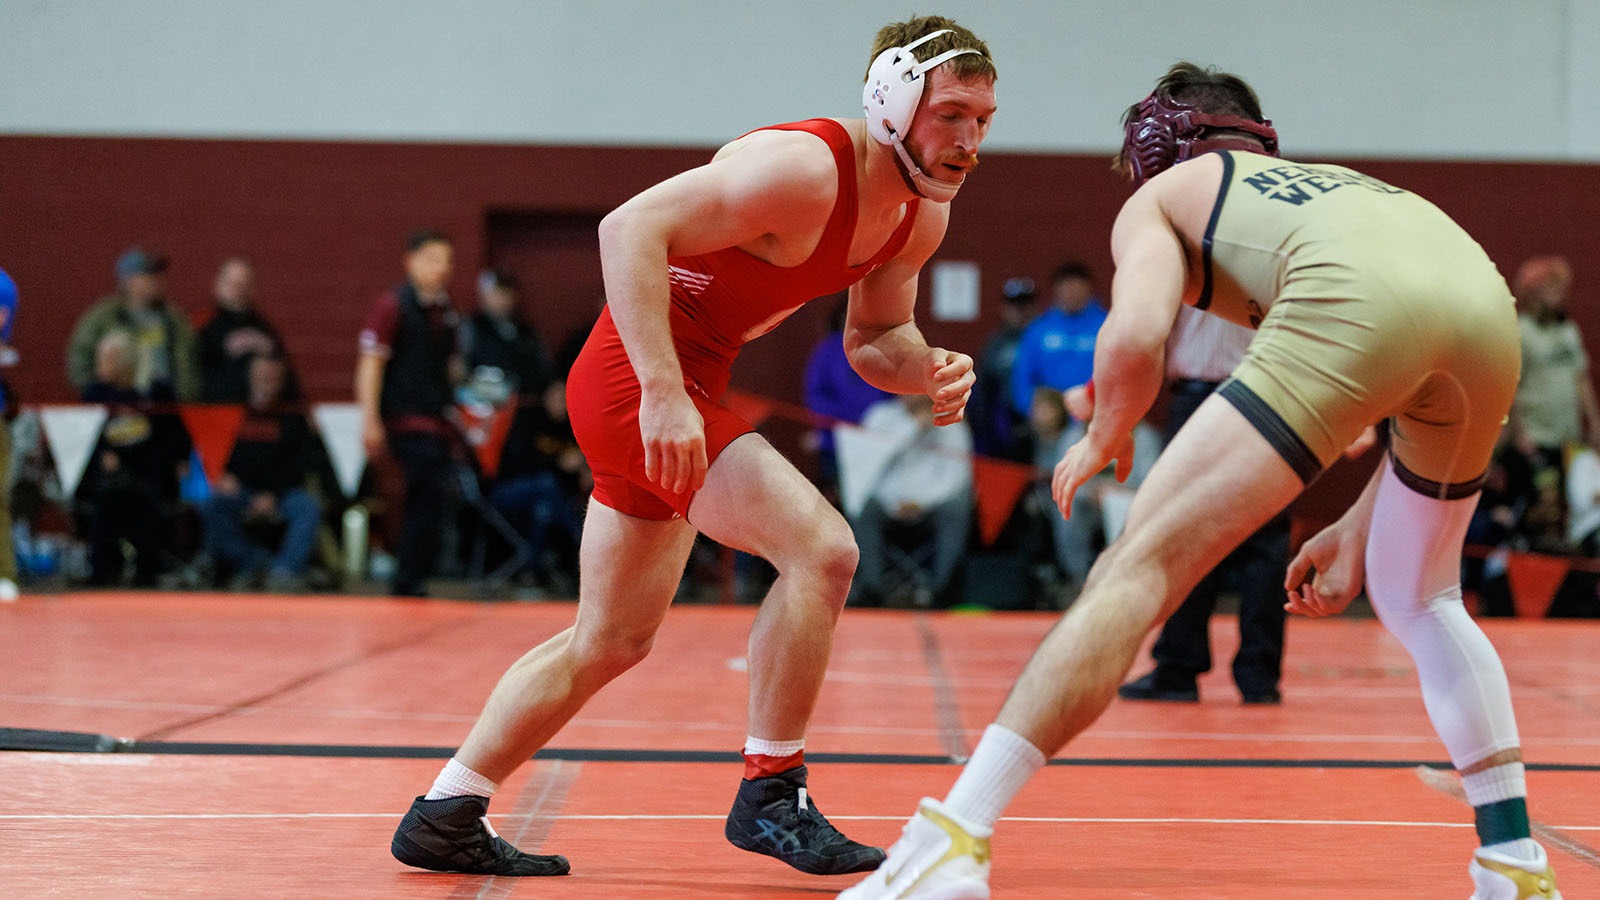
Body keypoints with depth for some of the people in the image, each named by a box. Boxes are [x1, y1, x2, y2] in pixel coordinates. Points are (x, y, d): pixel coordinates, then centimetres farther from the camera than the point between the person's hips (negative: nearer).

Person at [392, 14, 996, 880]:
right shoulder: (804, 168, -23)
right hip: (636, 380, -10)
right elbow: (630, 228, -27)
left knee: (611, 640, 17)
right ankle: (770, 797, -6)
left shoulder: (922, 215, 5)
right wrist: (663, 389, -34)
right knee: (820, 546, -18)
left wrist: (926, 370, -7)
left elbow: (874, 335, 17)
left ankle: (445, 816, 25)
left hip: (663, 388, 10)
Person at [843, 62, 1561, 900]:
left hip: (1353, 299, -6)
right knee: (1417, 599, 30)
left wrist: (1105, 437, 24)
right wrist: (1357, 531, 39)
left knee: (1142, 566, -4)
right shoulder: (1334, 182, 43)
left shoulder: (1159, 197, 28)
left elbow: (1134, 339, 6)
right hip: (1489, 304, 6)